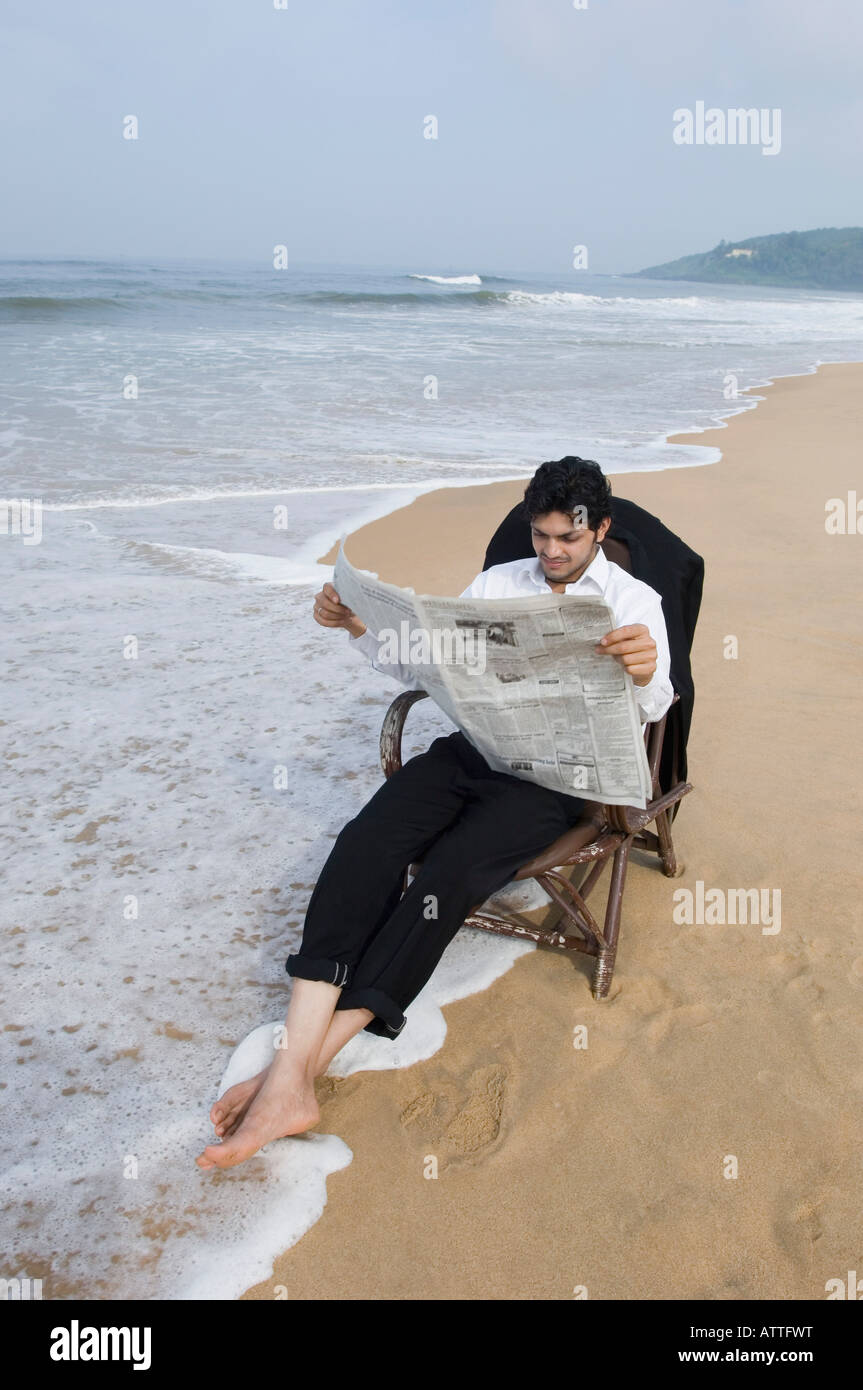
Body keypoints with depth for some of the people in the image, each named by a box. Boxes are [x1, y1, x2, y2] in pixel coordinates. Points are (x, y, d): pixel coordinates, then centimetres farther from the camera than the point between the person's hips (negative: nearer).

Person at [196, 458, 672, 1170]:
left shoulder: (634, 600, 8)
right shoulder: (496, 582, 20)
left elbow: (652, 706, -8)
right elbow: (421, 665, 20)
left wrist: (645, 673, -32)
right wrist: (362, 628, 2)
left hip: (552, 774, -3)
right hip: (473, 749, 4)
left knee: (448, 876, -30)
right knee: (364, 843, -25)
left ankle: (302, 1065, -27)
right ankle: (290, 1074, -32)